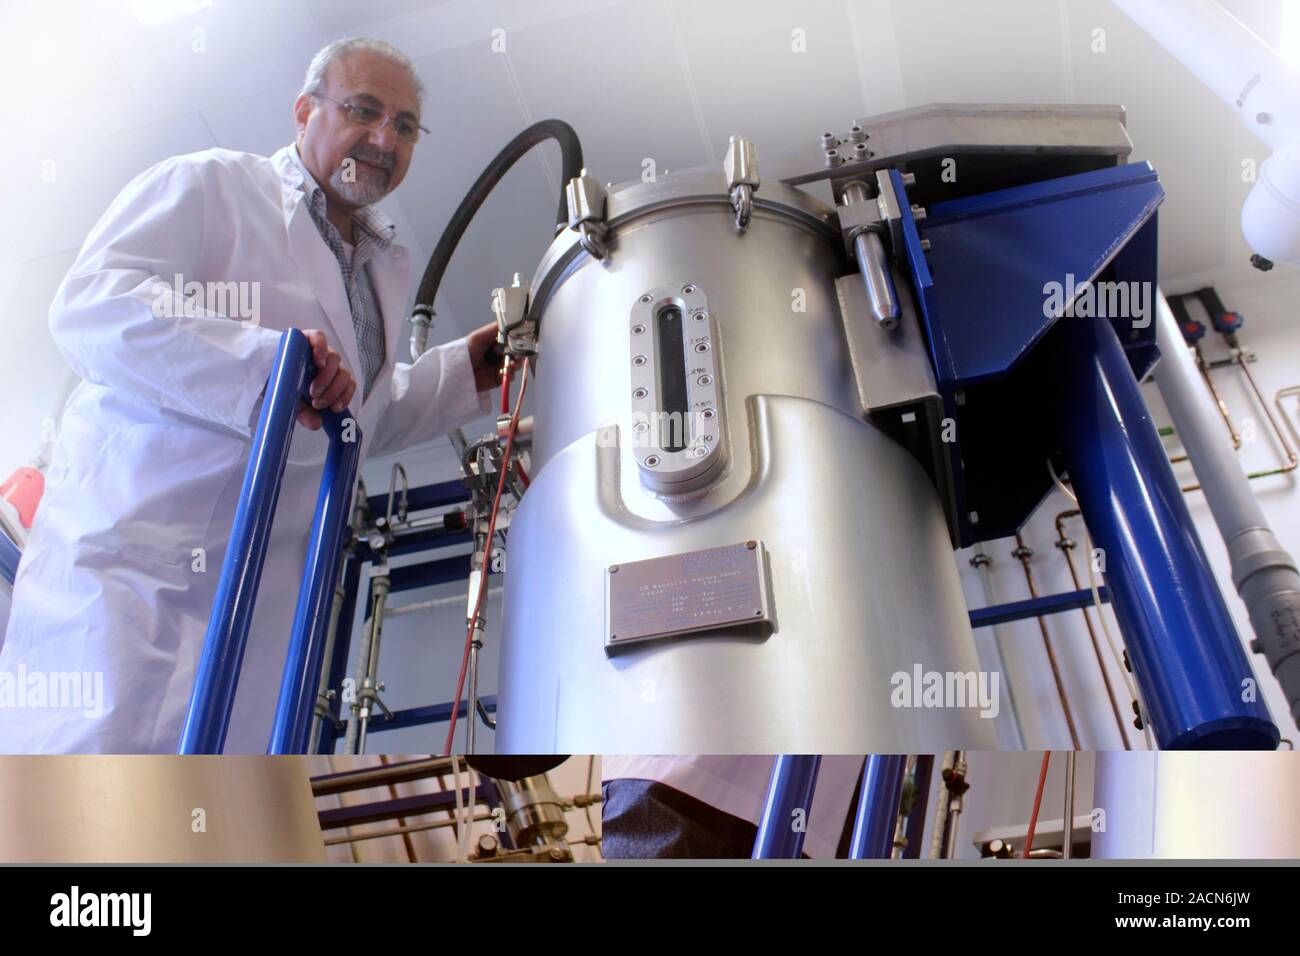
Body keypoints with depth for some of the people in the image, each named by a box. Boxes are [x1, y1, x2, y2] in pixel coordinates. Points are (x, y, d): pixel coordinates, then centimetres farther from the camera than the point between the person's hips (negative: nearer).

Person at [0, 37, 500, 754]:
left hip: (270, 596, 6)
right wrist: (265, 358, -24)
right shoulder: (207, 185, 3)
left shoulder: (387, 268, 24)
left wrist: (465, 373, 19)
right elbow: (92, 306, -13)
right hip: (134, 560, -6)